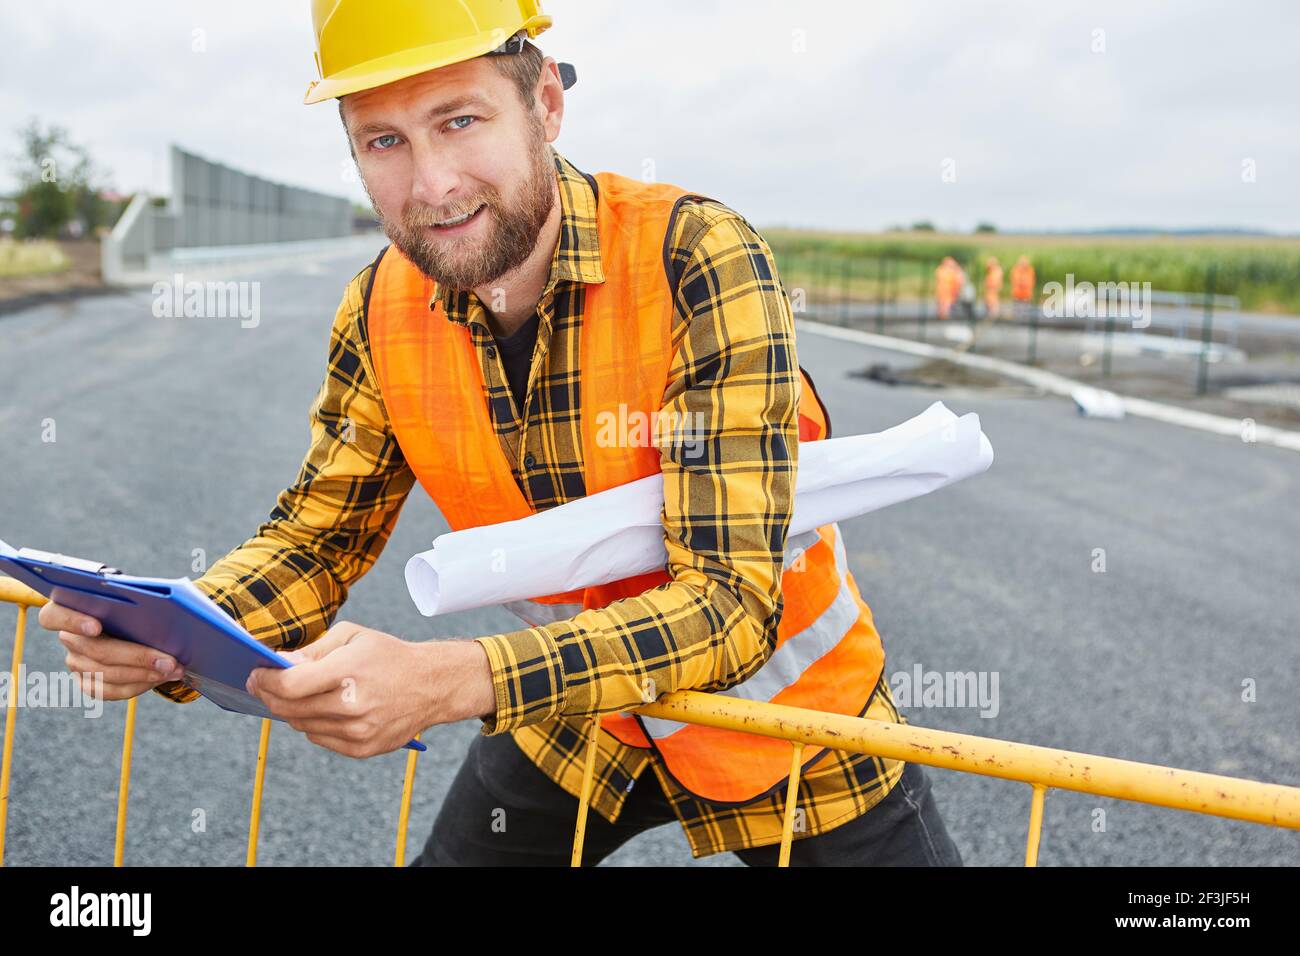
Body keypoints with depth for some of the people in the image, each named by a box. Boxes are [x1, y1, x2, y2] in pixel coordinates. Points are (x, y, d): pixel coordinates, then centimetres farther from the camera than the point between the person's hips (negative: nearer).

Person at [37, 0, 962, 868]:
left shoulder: (698, 259, -29)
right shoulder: (382, 312, -13)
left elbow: (730, 603, -33)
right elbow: (316, 532, -3)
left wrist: (446, 680, -45)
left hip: (787, 711, -3)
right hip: (572, 720, 4)